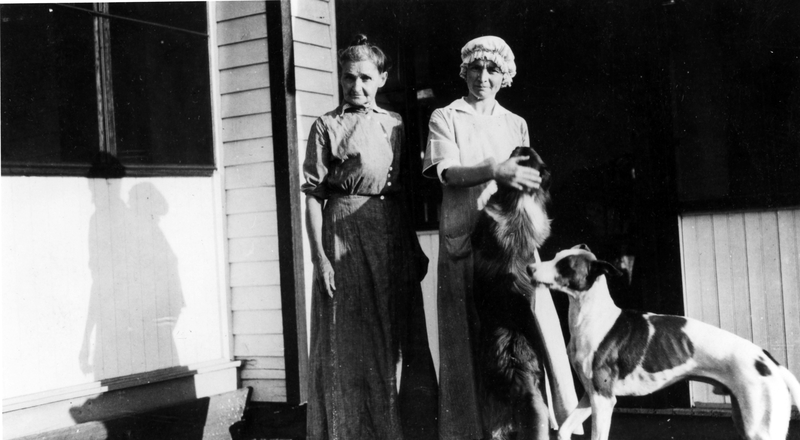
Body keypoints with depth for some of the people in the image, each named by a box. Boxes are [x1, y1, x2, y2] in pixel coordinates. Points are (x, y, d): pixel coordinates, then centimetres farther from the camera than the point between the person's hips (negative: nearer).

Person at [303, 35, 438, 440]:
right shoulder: (327, 126, 0)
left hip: (392, 235, 4)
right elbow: (313, 195, -5)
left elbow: (404, 190, 15)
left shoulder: (395, 125, 12)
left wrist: (415, 247, 10)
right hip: (344, 230, -4)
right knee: (348, 343, 2)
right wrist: (319, 256, -13)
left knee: (398, 337, 8)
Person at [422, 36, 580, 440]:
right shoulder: (445, 118, 8)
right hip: (466, 240, -3)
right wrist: (494, 171, -23)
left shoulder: (515, 124, 20)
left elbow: (523, 182, 19)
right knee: (473, 336, -3)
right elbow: (447, 172, -8)